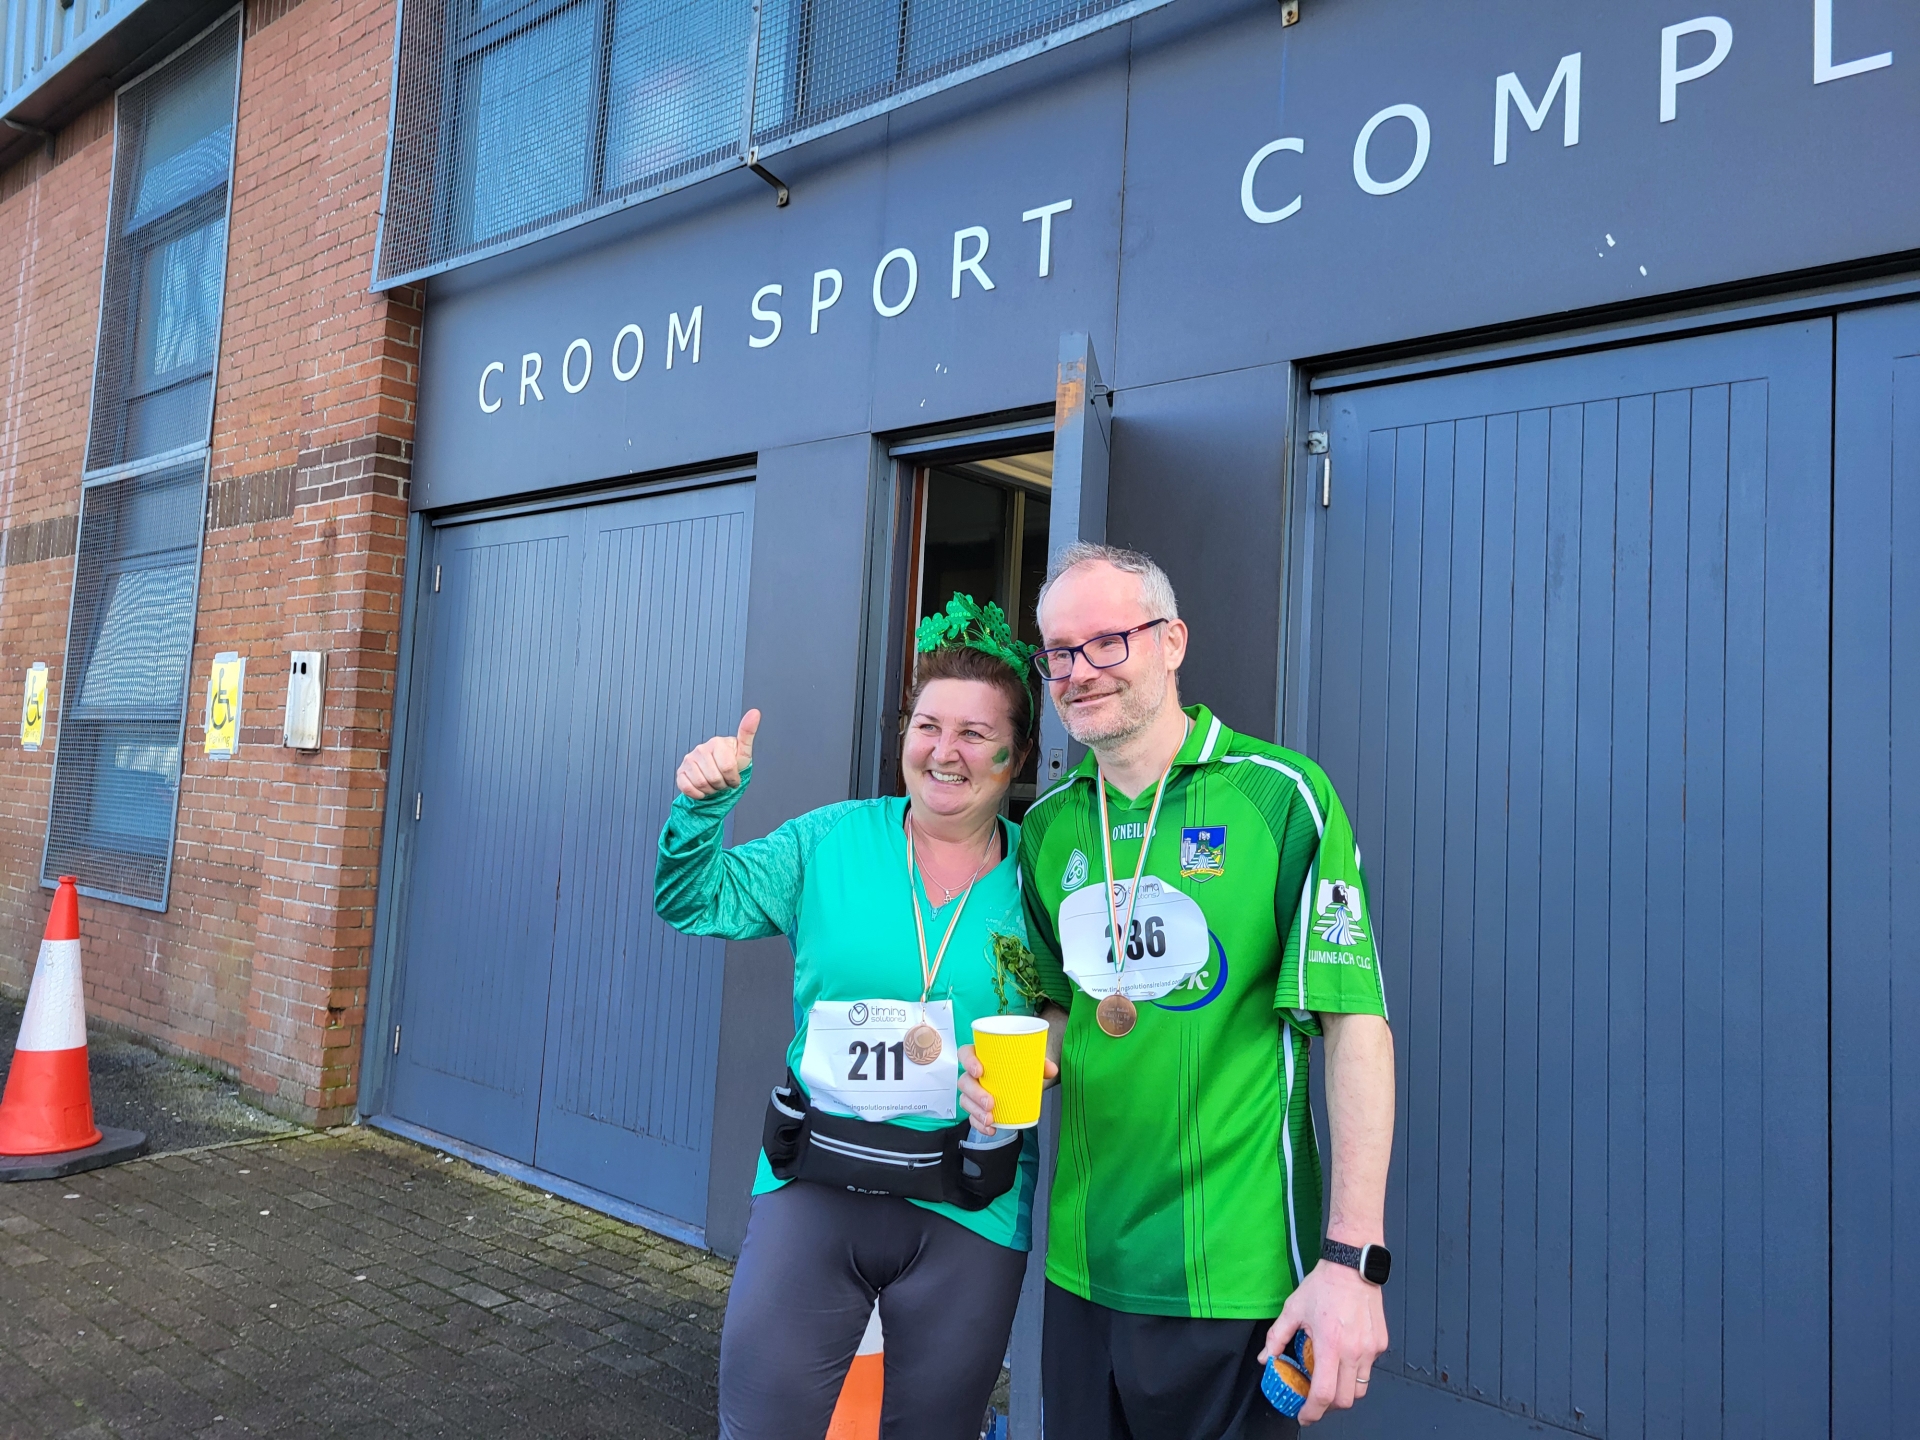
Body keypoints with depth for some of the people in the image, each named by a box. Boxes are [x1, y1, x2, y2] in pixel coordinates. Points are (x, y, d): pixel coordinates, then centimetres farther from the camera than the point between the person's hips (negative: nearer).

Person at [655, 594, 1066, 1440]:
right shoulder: (832, 841, 0)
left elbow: (1072, 1009, 5)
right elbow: (698, 904, -1)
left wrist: (1047, 1050, -15)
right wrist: (702, 803, -16)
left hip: (968, 1213, 0)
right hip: (811, 1189, 1)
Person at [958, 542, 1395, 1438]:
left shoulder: (1280, 795, -12)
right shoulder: (1048, 826, 4)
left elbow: (1357, 1026, -14)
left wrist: (1352, 1258, -18)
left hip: (1232, 1277, -5)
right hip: (1082, 1265, 5)